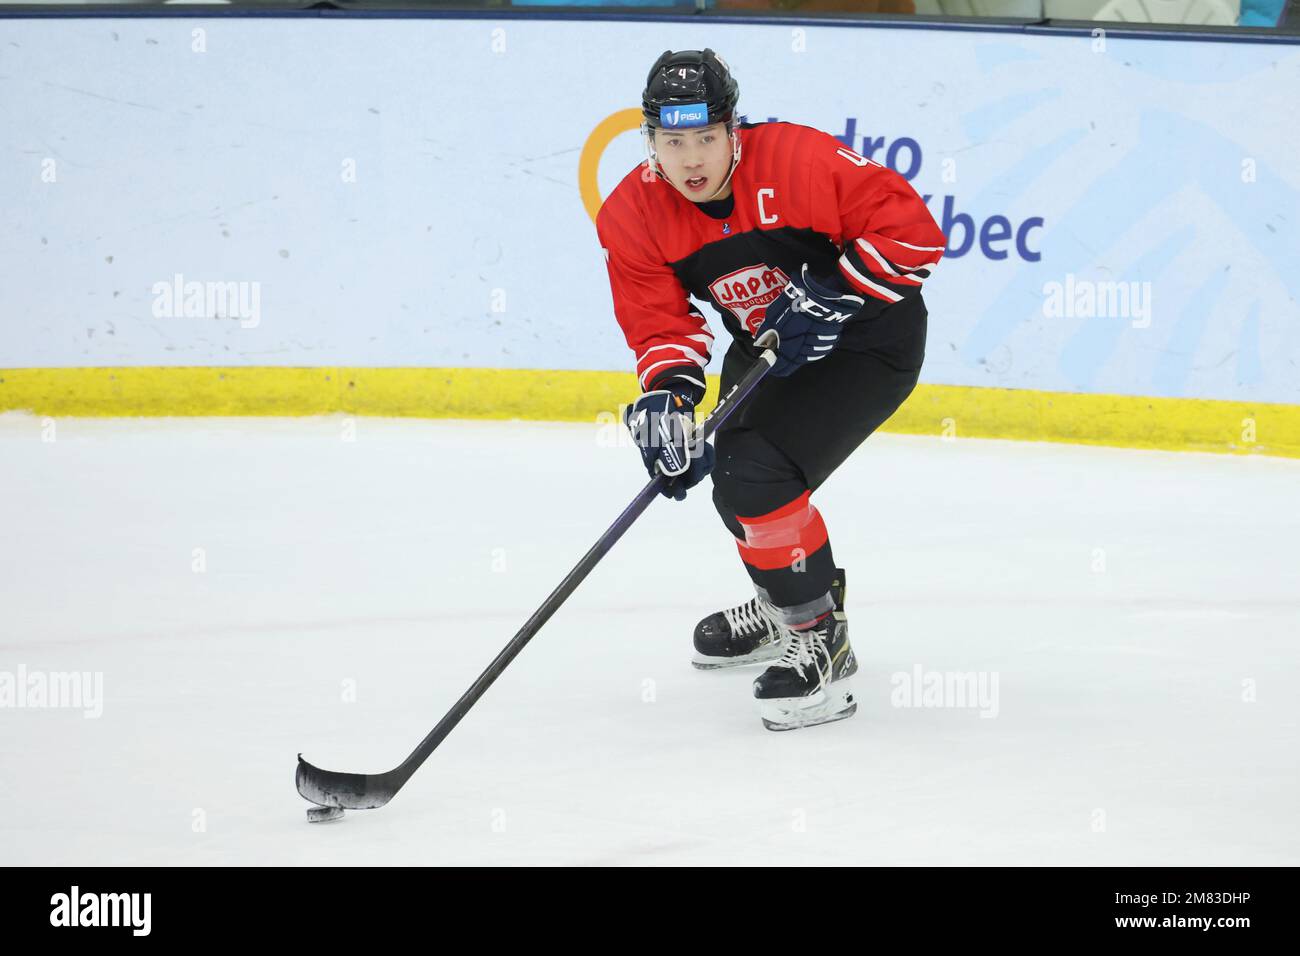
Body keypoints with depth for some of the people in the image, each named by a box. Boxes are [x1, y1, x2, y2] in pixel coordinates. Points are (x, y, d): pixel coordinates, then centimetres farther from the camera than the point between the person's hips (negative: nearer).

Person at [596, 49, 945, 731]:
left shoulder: (799, 161, -30)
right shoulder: (633, 215, -13)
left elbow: (911, 231, -27)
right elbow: (659, 319, -10)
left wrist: (831, 296, -32)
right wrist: (666, 391, -29)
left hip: (869, 337, -8)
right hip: (768, 343, 8)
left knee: (755, 474, -23)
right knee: (732, 474, 21)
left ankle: (820, 639, -10)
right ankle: (787, 605, 49)